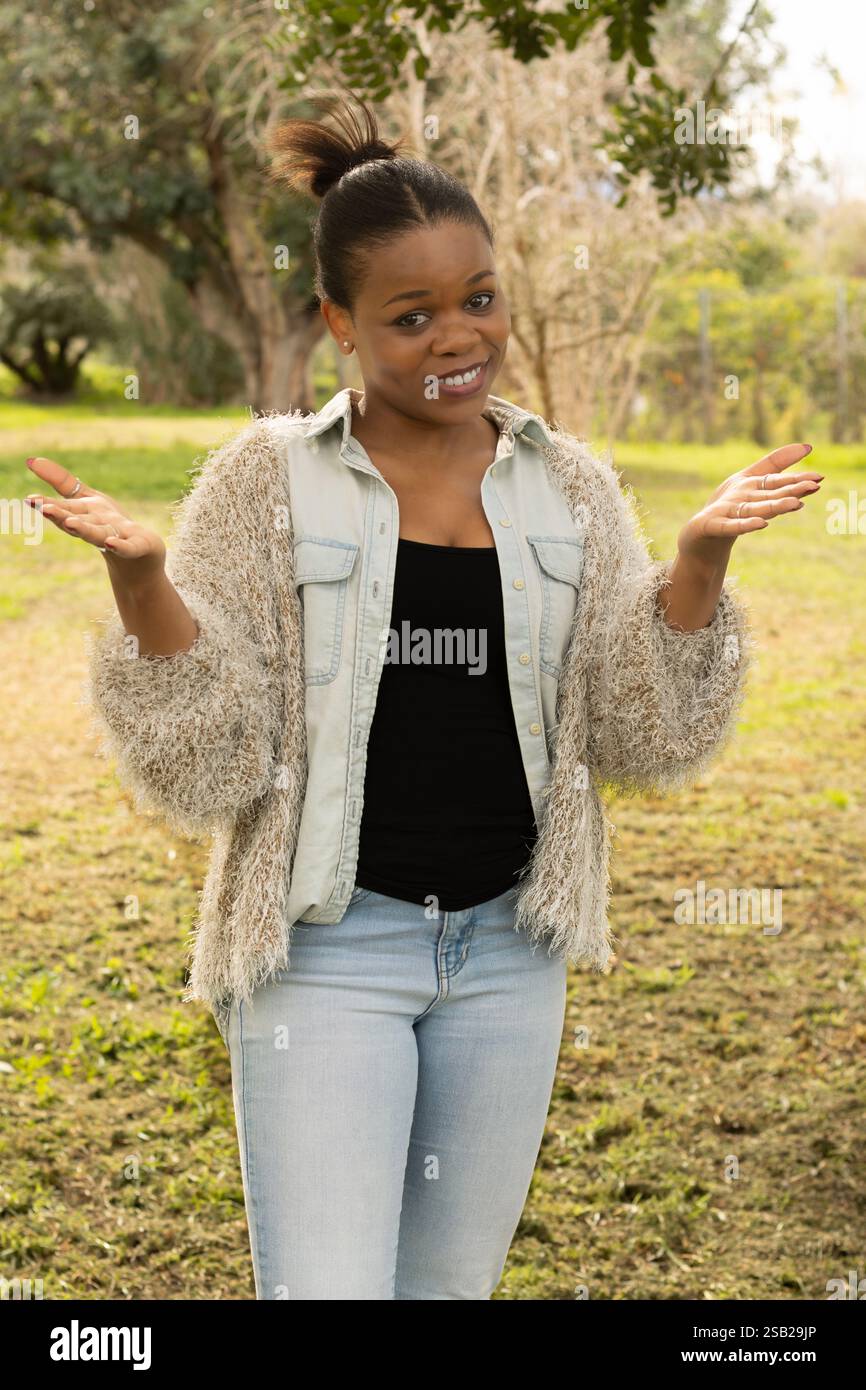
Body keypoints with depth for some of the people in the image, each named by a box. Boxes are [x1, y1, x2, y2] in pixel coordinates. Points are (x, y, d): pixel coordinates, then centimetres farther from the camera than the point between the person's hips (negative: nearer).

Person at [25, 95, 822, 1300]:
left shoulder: (566, 487, 4)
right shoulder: (269, 482, -6)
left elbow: (648, 741, 1)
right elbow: (201, 770, -8)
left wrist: (701, 556, -12)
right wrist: (137, 574, -24)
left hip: (508, 951, 4)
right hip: (327, 948, -4)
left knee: (452, 1284, 18)